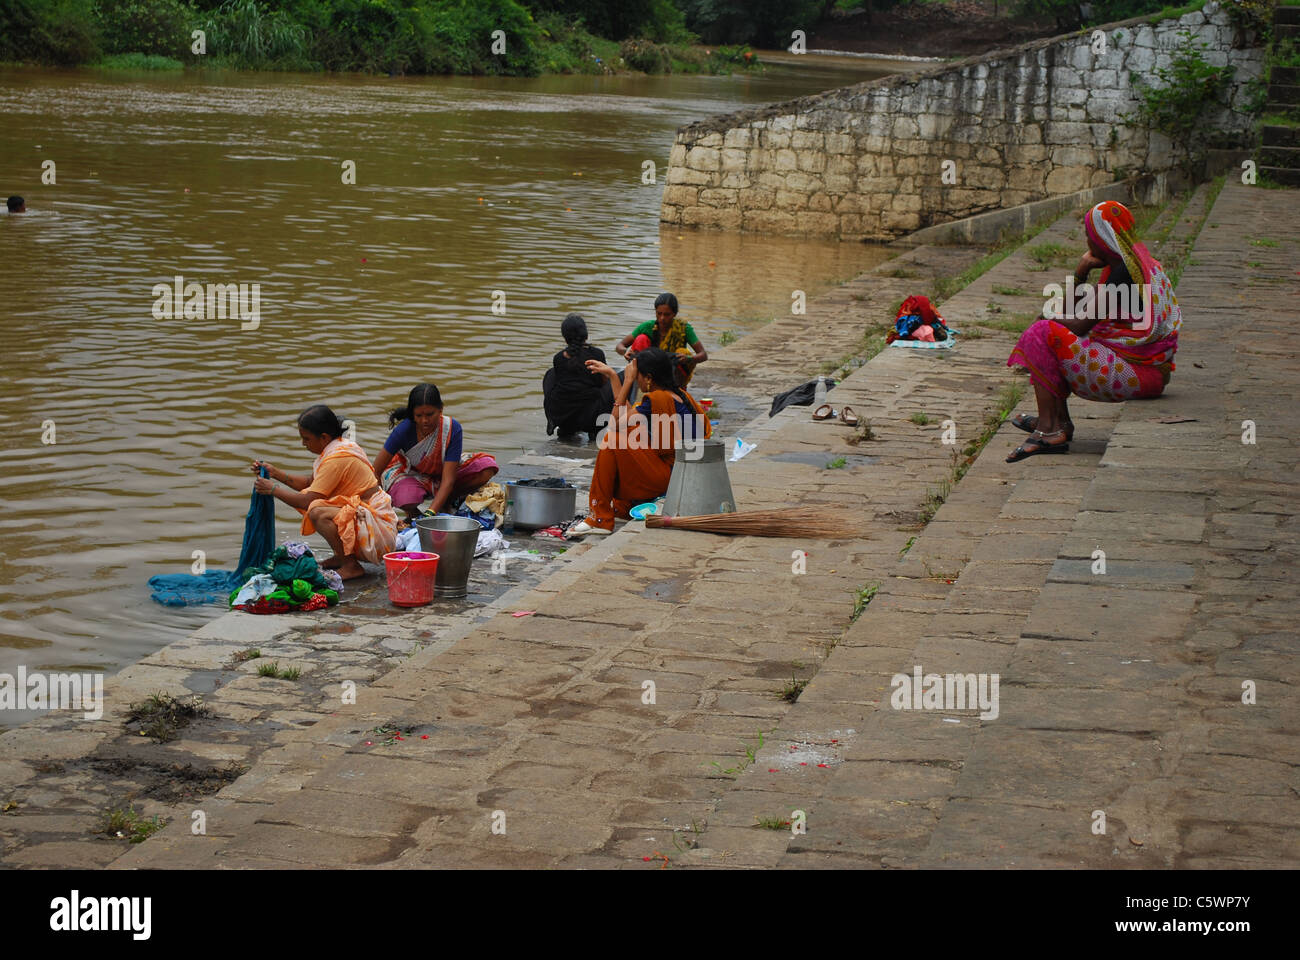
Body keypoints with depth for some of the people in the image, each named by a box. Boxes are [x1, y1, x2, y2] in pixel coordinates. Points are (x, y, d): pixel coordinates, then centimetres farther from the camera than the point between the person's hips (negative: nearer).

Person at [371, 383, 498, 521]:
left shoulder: (452, 429, -26)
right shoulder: (404, 430, -27)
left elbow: (448, 479, -29)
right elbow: (377, 471, -20)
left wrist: (431, 512, -40)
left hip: (440, 474, 2)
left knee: (487, 468, -23)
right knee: (407, 500, -40)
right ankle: (413, 512, -2)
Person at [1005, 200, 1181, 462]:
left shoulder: (1123, 271, -17)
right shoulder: (1133, 261, 15)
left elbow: (1081, 324, -17)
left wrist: (1046, 319, 0)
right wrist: (1081, 272, 6)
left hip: (1134, 374, -11)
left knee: (1043, 335, -12)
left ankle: (1048, 429, -14)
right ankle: (1060, 422, 13)